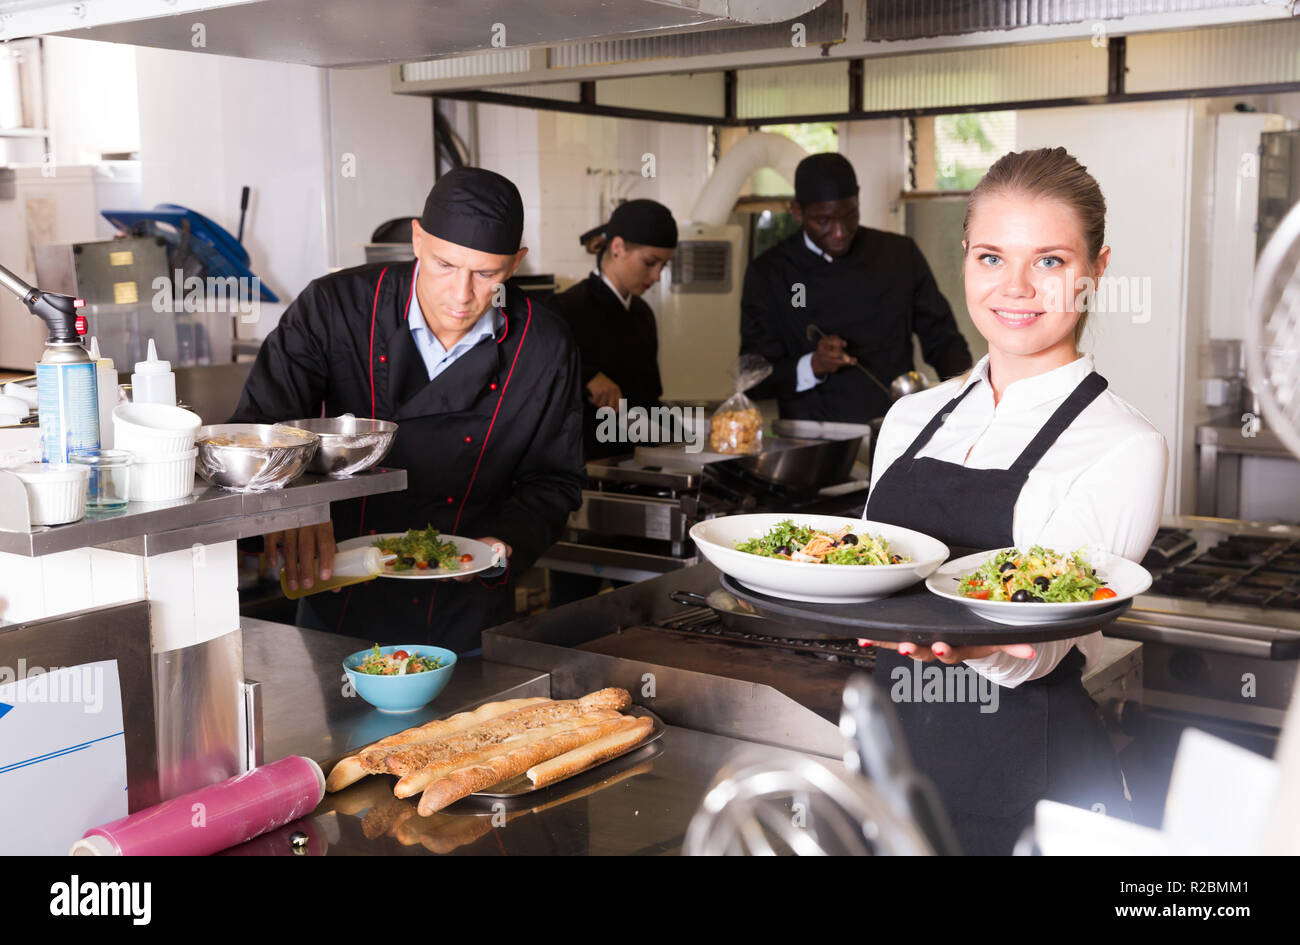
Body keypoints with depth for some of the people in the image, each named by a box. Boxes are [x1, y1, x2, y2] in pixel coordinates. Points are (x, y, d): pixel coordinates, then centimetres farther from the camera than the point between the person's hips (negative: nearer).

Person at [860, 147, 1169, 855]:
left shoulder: (1124, 447, -11)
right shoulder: (913, 417, 4)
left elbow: (1035, 651, -20)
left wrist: (974, 643, -41)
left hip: (1030, 784, -4)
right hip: (892, 757, 5)